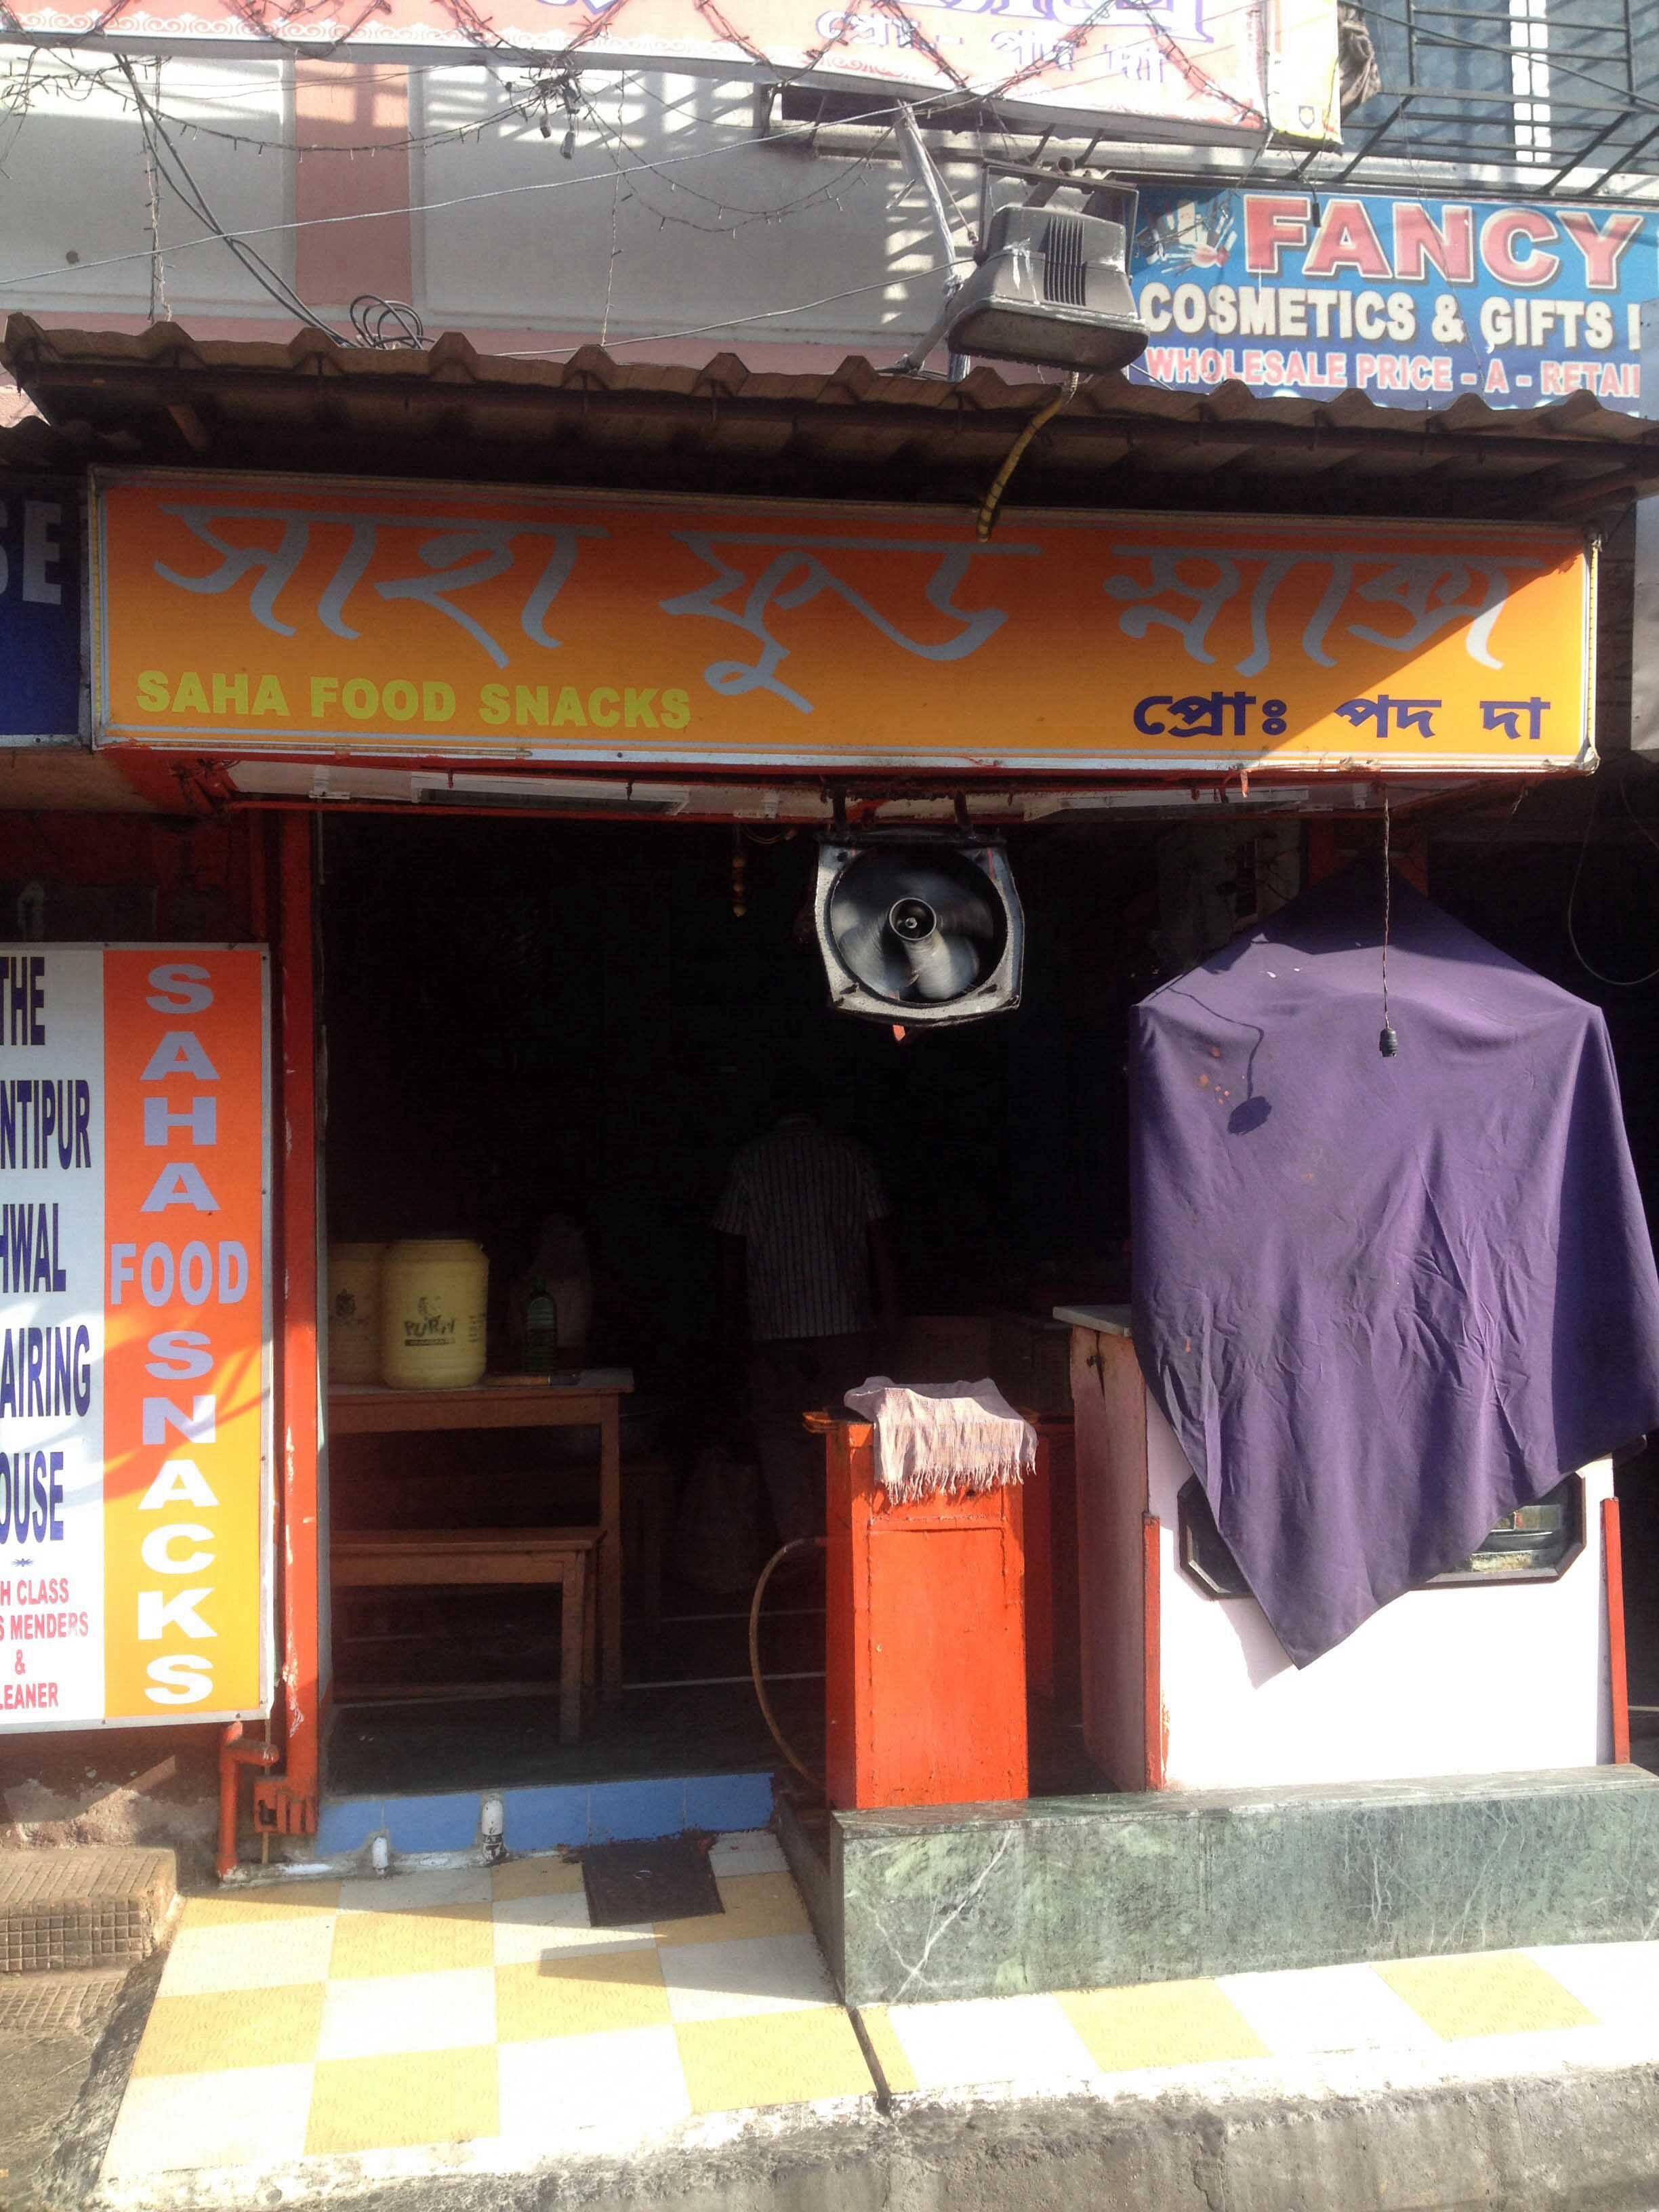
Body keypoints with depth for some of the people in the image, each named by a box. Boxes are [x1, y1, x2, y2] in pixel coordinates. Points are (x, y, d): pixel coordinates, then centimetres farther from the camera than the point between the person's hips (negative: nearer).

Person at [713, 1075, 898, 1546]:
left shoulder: (750, 1162, 1)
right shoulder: (852, 1156, 2)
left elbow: (731, 1246, 3)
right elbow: (880, 1237, 2)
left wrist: (733, 1314, 12)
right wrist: (888, 1308, 10)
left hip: (775, 1326, -1)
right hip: (846, 1320, 1)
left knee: (781, 1437, 6)